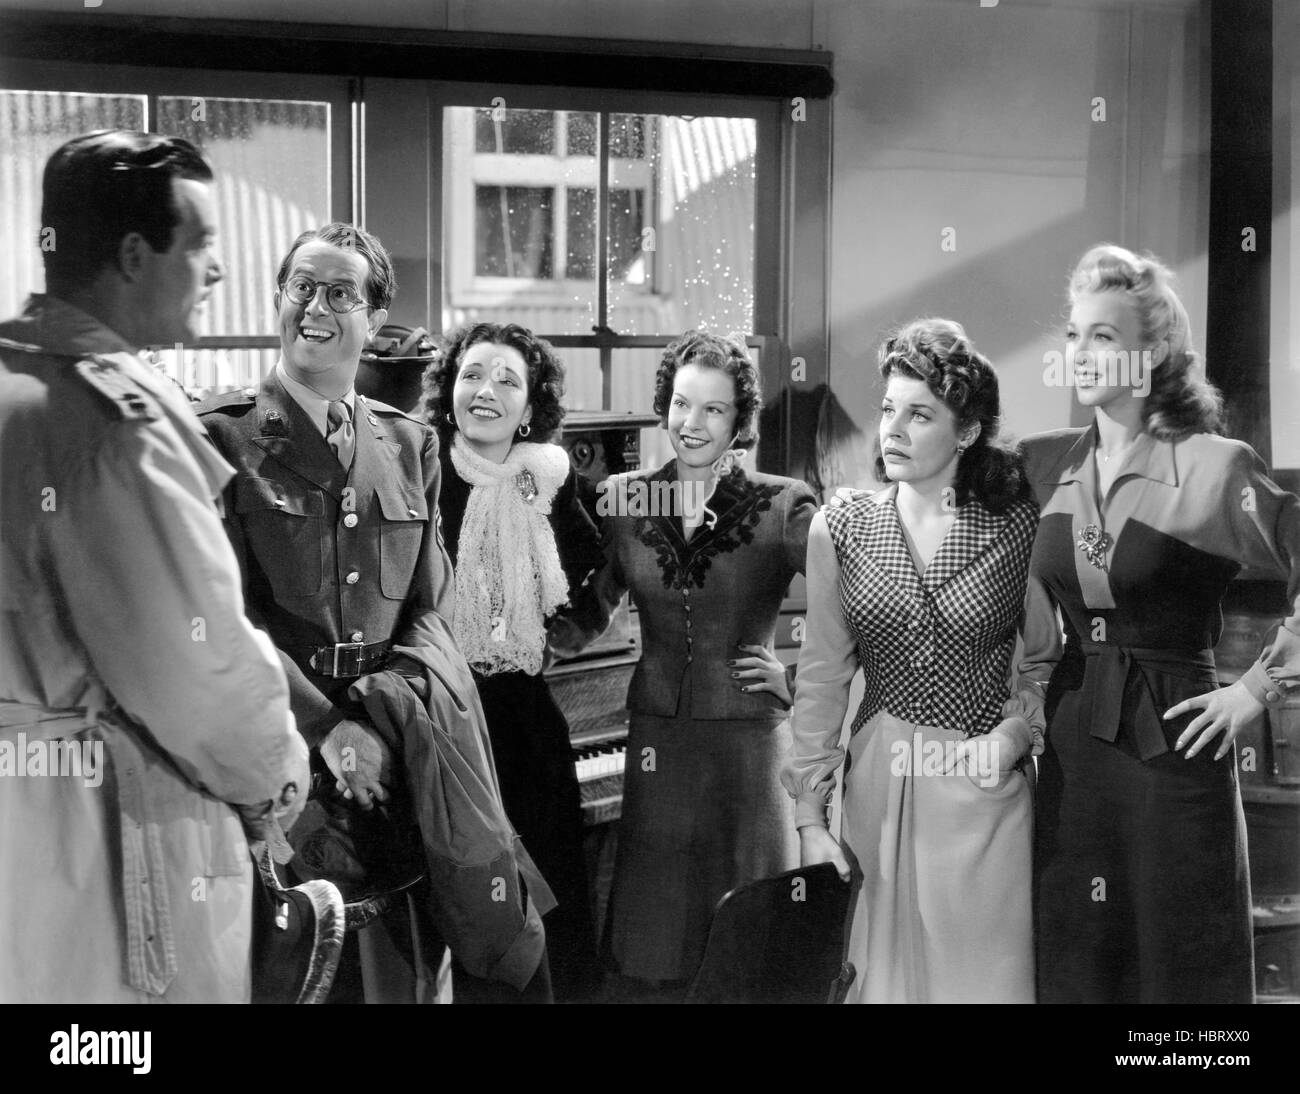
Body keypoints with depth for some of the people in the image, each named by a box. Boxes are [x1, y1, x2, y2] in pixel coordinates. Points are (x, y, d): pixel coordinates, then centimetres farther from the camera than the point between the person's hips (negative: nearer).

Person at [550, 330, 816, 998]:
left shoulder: (781, 506, -5)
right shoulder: (624, 501, 4)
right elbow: (579, 623, 9)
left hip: (749, 739, -2)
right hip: (657, 738, 2)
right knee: (651, 955, 7)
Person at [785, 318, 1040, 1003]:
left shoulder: (1019, 525, -5)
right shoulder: (839, 531, 0)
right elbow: (822, 678, 3)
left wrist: (1018, 728, -11)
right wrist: (810, 818, 1)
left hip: (984, 787, -2)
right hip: (876, 784, 2)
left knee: (985, 977, 4)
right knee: (884, 972, 10)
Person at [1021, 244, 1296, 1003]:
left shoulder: (1213, 466, -9)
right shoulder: (1047, 465, 7)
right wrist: (1030, 692, 9)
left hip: (1174, 741, -4)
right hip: (1070, 747, 5)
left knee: (1183, 967, 3)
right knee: (1075, 965, 10)